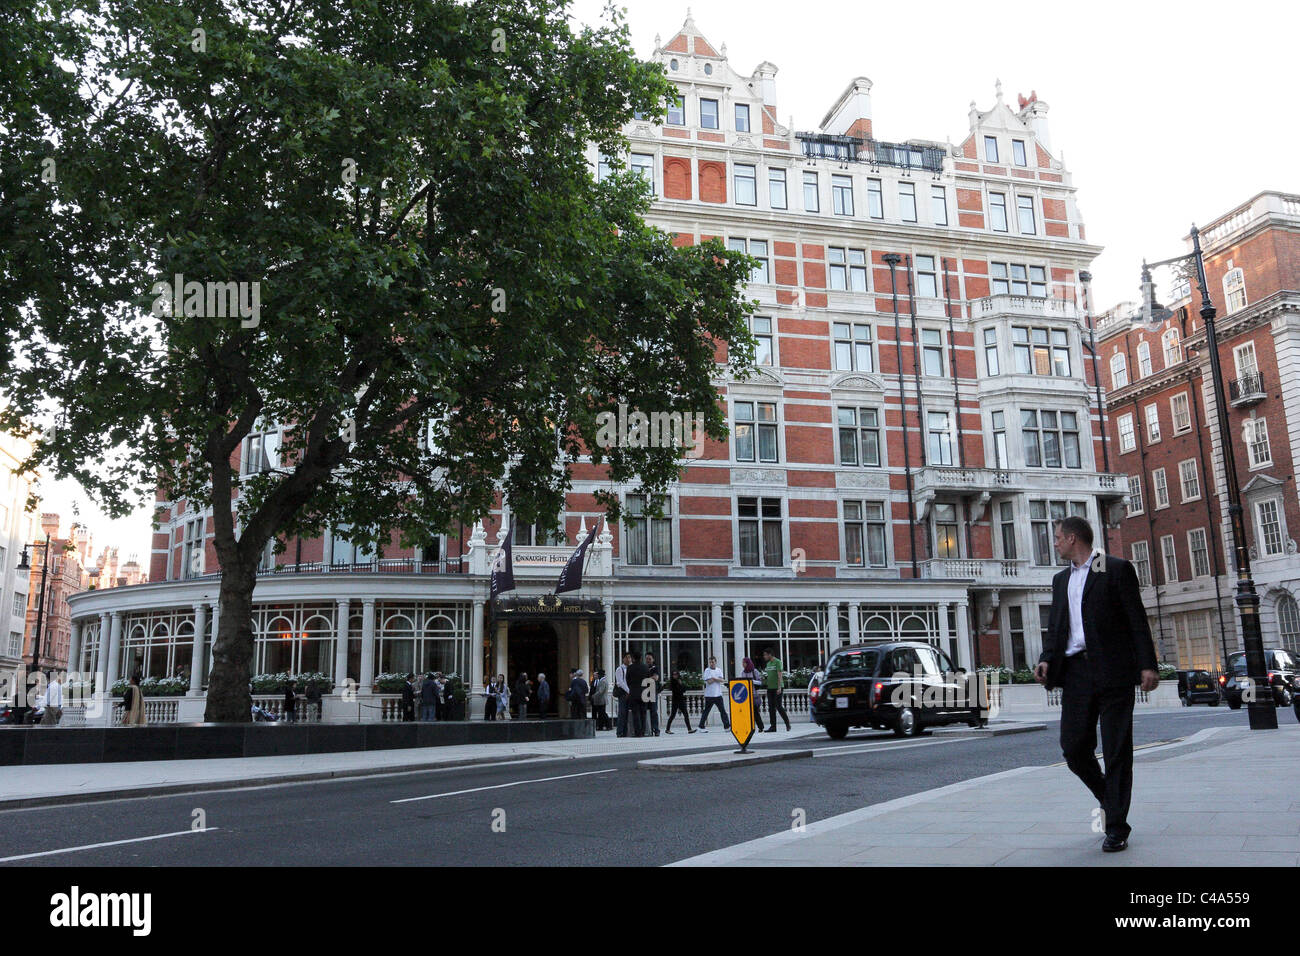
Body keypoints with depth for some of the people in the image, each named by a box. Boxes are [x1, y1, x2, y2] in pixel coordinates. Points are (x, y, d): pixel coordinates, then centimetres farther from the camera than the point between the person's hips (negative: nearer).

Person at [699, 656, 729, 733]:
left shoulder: (719, 670, 11)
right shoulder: (707, 670, -3)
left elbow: (722, 680, -3)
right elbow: (709, 681, -15)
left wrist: (714, 678, -14)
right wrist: (718, 679, -5)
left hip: (718, 694, 4)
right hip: (709, 695, -4)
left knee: (723, 711, 3)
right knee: (706, 711, 2)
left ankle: (727, 726, 6)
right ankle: (701, 727, 9)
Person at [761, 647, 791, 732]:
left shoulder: (777, 662, -8)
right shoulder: (768, 663, 16)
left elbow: (780, 676, -14)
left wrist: (779, 688, -19)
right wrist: (767, 686, 16)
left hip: (777, 688, -8)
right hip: (770, 688, 8)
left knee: (779, 706, -8)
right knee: (771, 707, 4)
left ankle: (787, 723, 7)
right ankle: (773, 726, 6)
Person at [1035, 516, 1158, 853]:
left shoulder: (1117, 569, 0)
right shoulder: (1061, 579, 19)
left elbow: (1137, 620, -4)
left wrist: (1147, 665, -11)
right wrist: (1047, 660, 1)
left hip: (1112, 671, -5)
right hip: (1076, 671, 6)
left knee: (1117, 750, 0)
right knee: (1073, 747, 2)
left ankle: (1117, 827, 9)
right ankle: (1108, 799, 27)